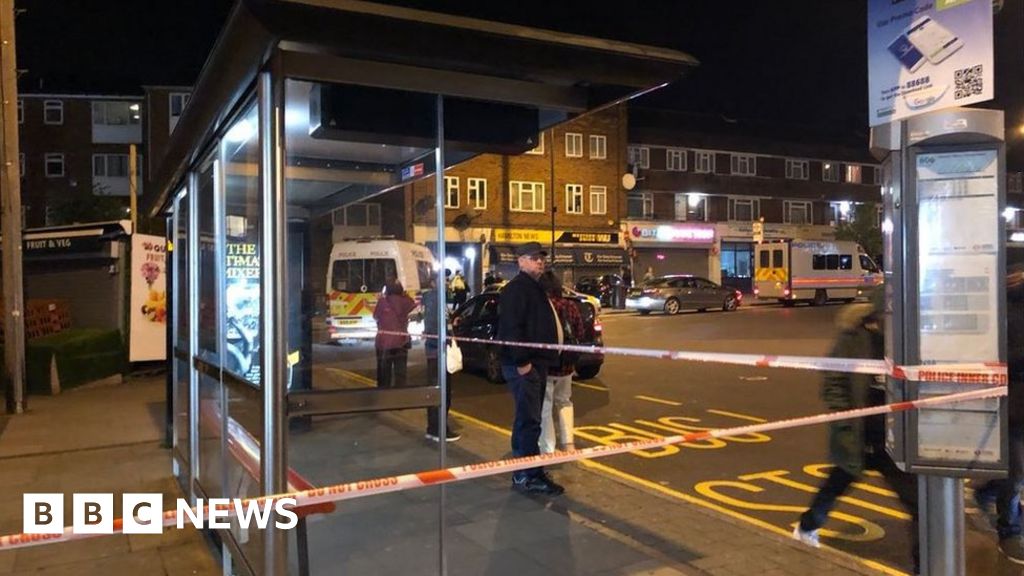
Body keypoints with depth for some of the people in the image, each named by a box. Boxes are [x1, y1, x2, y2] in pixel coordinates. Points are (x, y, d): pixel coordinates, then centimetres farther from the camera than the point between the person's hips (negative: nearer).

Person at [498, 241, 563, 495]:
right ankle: (528, 476, -3)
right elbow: (512, 327, -23)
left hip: (536, 363, 10)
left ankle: (524, 473, 25)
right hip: (522, 365, -10)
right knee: (529, 420, -8)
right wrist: (522, 361, -25)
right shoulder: (516, 289, -13)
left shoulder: (534, 288, 19)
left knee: (528, 419, 15)